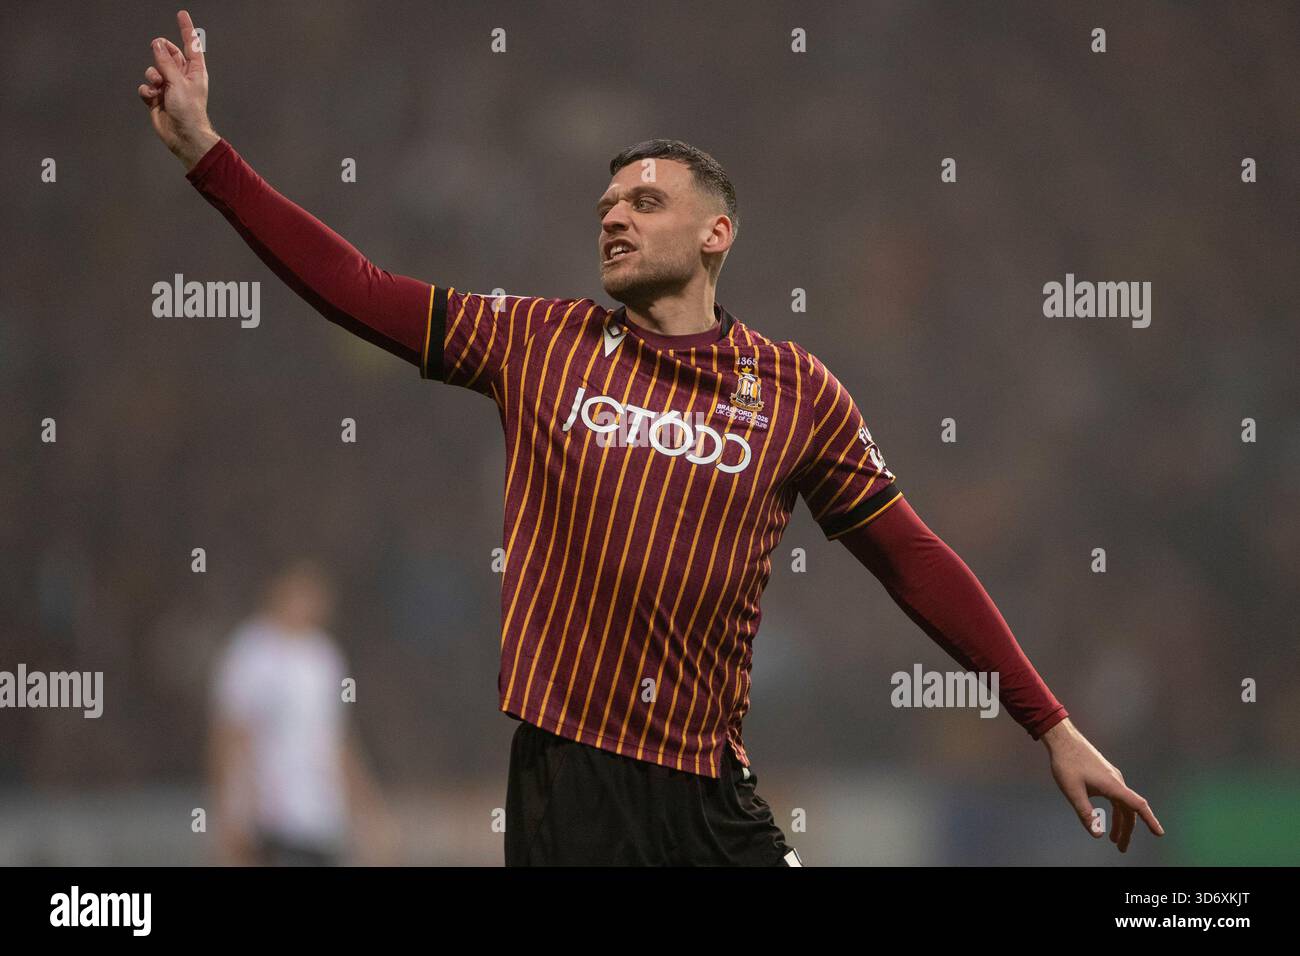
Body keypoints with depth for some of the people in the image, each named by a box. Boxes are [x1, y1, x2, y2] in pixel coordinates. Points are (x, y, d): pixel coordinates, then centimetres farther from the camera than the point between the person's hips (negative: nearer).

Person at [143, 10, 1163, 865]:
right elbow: (355, 287, 5)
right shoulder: (541, 344, 7)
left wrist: (1056, 730, 6)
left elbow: (915, 560, 8)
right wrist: (202, 148, -1)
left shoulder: (797, 391, 6)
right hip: (567, 775, 0)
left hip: (713, 791, 0)